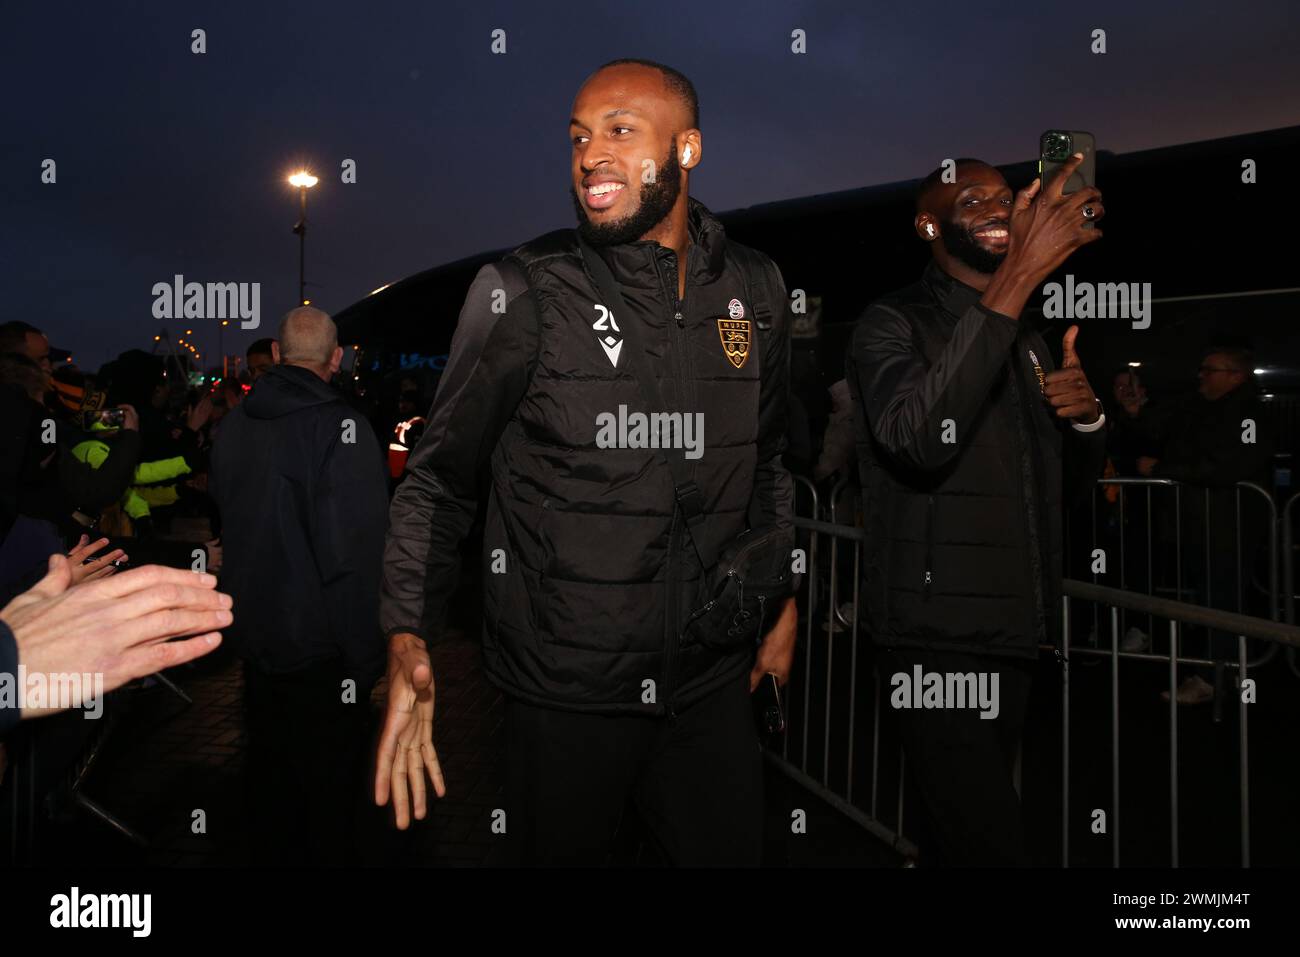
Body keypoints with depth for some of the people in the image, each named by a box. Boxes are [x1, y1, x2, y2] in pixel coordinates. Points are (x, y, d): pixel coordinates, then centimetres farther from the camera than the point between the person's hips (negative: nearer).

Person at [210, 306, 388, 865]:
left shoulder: (233, 424, 3)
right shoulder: (340, 426, -19)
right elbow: (356, 552, -23)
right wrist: (365, 657, -16)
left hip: (255, 635, 7)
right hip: (320, 646, -7)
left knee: (270, 771, 21)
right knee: (329, 782, 8)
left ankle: (273, 852, 37)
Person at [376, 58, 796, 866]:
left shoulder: (756, 290, 3)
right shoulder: (523, 293, -10)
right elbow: (440, 479, -6)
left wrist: (781, 598, 15)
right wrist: (410, 637, -16)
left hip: (713, 682, 4)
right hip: (565, 690, -3)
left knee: (734, 851, 15)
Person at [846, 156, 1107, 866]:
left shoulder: (1026, 340, 16)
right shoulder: (892, 323, -7)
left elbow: (1069, 484, 21)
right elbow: (918, 438, -29)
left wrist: (1086, 415, -1)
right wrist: (1018, 279, -30)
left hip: (1018, 627, 7)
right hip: (936, 635, -7)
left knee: (961, 824, 15)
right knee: (989, 841, -11)